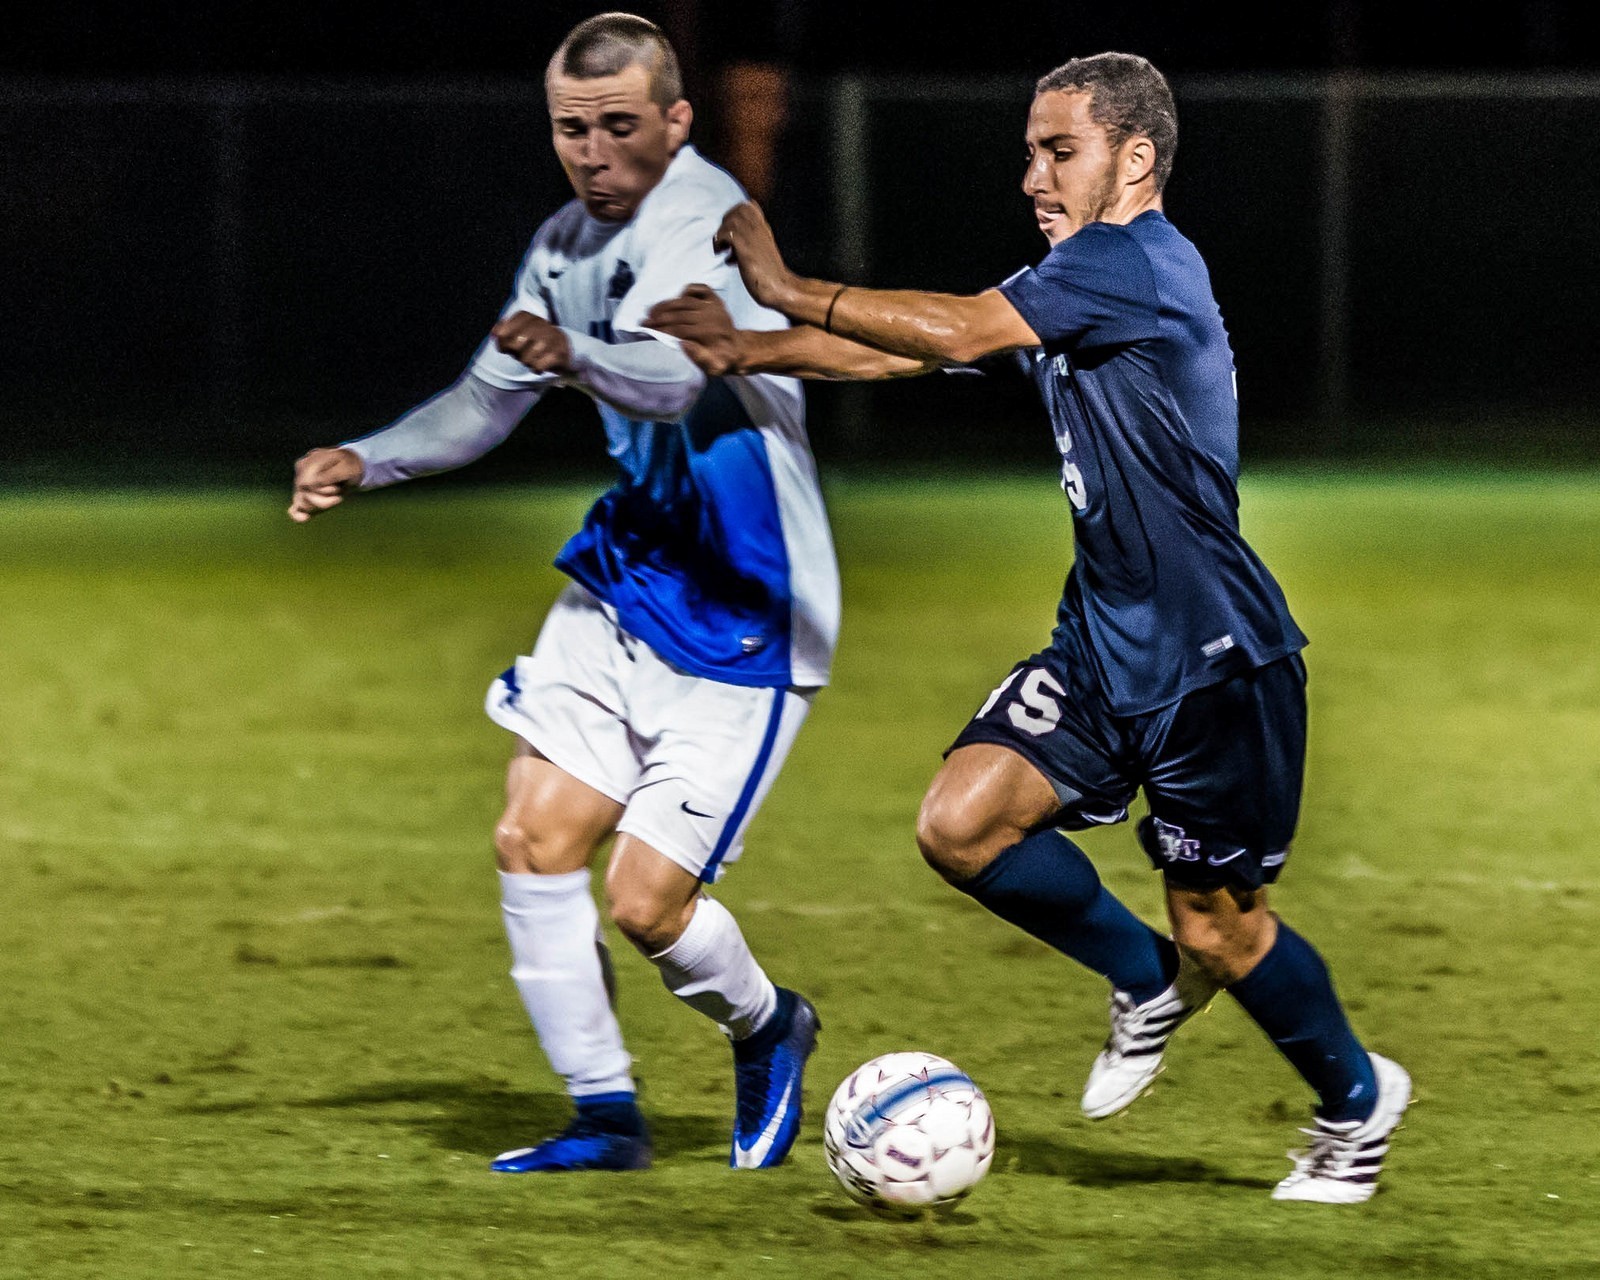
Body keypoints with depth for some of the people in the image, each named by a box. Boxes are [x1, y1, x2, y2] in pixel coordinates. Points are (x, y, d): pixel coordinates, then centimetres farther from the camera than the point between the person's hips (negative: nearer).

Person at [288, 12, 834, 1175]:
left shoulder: (707, 218, -20)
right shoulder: (568, 242, 6)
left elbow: (682, 371, -39)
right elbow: (491, 398, 21)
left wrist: (574, 357, -59)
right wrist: (367, 462, 6)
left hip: (744, 619, -8)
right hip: (627, 581, 8)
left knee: (645, 898, -9)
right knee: (534, 840, -4)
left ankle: (767, 1030, 23)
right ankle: (606, 1115, 9)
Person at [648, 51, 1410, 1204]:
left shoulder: (1136, 263, -17)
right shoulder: (1078, 286, 12)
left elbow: (960, 334, -25)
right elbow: (906, 352, 11)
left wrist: (790, 292, -20)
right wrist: (751, 352, -2)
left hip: (1217, 658, -8)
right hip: (1107, 644, 8)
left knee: (1219, 926, 2)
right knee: (962, 824, -8)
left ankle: (1358, 1097, 28)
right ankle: (1148, 982, 15)